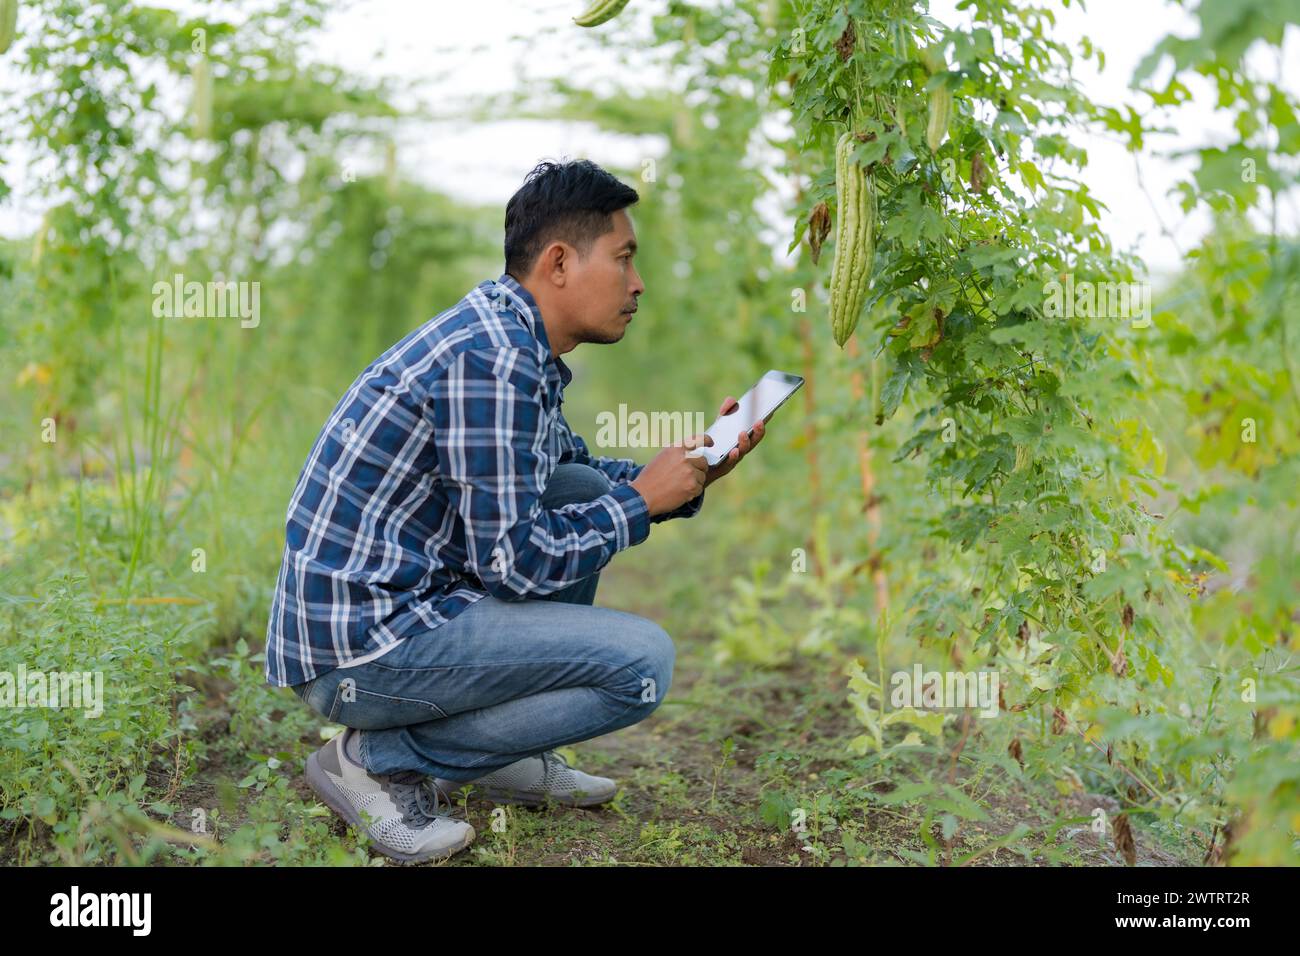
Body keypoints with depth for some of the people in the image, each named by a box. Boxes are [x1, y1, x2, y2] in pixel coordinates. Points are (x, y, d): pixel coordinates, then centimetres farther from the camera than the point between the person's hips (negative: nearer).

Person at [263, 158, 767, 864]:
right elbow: (513, 562, -20)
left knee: (584, 490, 15)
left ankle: (504, 751, 16)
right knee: (643, 660, -14)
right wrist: (640, 500, -6)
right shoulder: (490, 358, -20)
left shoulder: (511, 338, 10)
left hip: (405, 598, 10)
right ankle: (380, 758, -4)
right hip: (359, 647, -10)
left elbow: (573, 467, 25)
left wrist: (689, 474, 9)